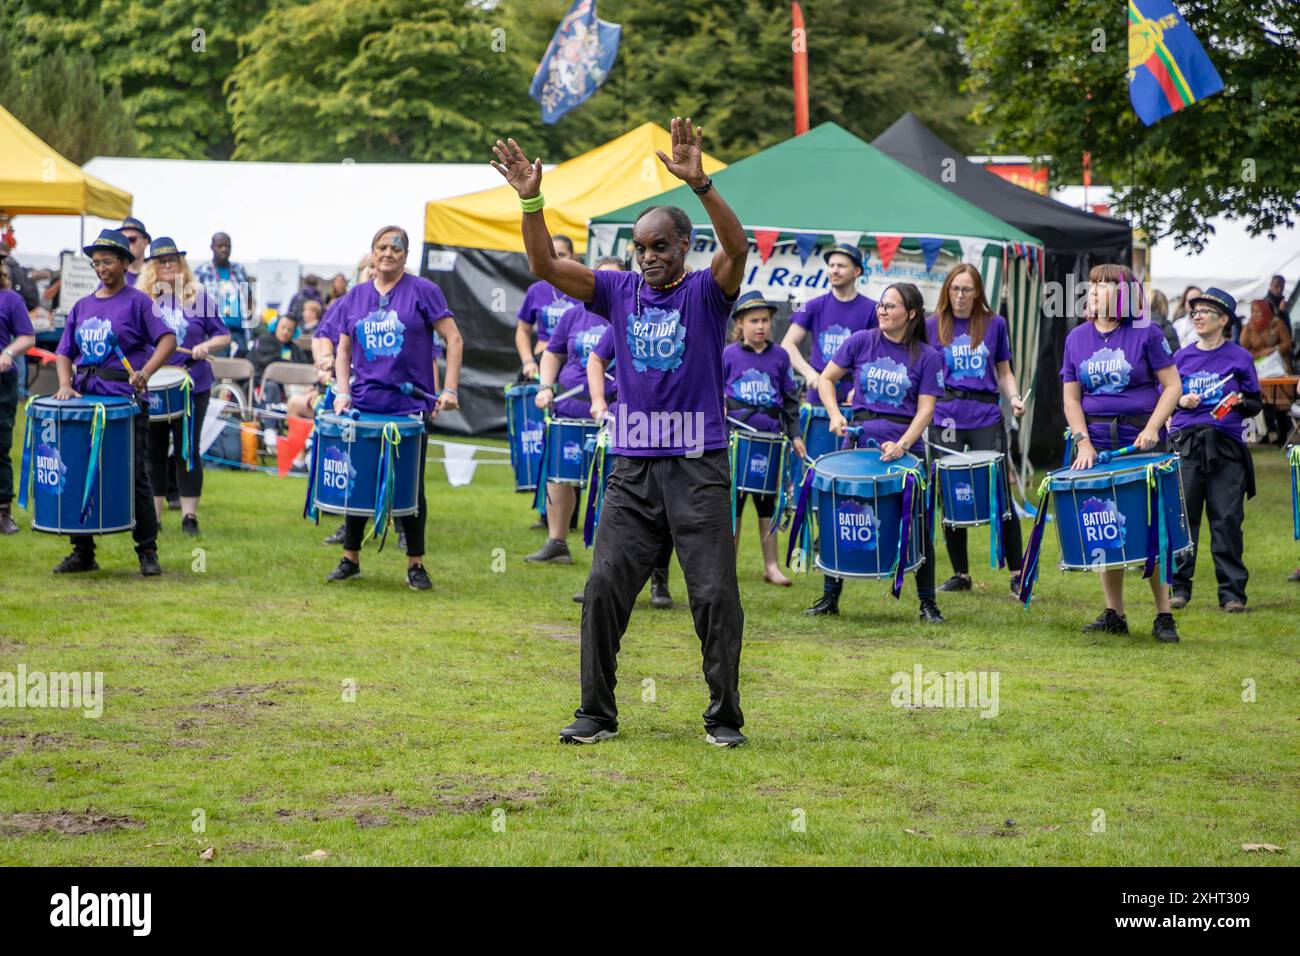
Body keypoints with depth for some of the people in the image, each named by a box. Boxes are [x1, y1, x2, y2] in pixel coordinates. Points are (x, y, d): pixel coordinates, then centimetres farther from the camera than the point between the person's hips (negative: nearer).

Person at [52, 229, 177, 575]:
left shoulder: (137, 301, -1)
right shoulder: (82, 307, 15)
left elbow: (167, 340, -11)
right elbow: (64, 352, 15)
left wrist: (145, 372, -26)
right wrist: (65, 384, -4)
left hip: (125, 400, -5)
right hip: (85, 400, 5)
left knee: (135, 477, -4)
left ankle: (148, 552, 3)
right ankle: (82, 552, 13)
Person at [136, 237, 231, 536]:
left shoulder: (197, 297, 3)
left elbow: (223, 336, 5)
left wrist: (207, 345, -15)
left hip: (192, 385, -1)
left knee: (187, 449, 2)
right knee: (154, 451, 6)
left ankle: (190, 516, 7)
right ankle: (152, 516, 12)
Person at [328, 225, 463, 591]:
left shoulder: (422, 291, -2)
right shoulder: (355, 297, 9)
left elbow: (453, 339, -4)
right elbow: (343, 349, 15)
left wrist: (449, 390, -11)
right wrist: (342, 390, 0)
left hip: (410, 406, -3)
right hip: (363, 405, 3)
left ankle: (415, 565, 10)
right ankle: (350, 558, 19)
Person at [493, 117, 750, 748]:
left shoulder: (707, 292, -2)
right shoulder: (619, 292, 9)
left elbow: (737, 246, -22)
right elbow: (546, 265, 2)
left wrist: (699, 184, -36)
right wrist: (531, 201, -13)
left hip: (698, 465, -3)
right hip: (633, 467, 4)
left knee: (715, 594, -3)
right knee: (605, 587, 0)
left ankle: (724, 717, 7)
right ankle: (597, 712, 9)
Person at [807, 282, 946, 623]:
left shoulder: (928, 357, -2)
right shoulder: (861, 342, 2)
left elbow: (925, 409, -8)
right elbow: (826, 379, 7)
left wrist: (902, 444, -22)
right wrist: (835, 415, -9)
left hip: (906, 448, -1)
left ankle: (928, 604, 13)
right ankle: (829, 597, 15)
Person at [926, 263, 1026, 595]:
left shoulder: (995, 325, 8)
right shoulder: (932, 326, 7)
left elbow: (1004, 372, 14)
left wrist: (1014, 398, -5)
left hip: (986, 418, 0)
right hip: (946, 418, 0)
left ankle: (1017, 575, 3)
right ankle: (960, 574, 15)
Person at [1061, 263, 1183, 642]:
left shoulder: (1145, 333, -3)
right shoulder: (1077, 339, 8)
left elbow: (1172, 386, -4)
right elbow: (1071, 396, 8)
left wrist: (1152, 428, -16)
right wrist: (1082, 441, -5)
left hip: (1141, 439, -4)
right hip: (1096, 439, 4)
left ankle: (1164, 615, 1)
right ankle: (1114, 614, 12)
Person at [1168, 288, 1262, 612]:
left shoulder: (1239, 357, 5)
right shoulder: (1182, 357, 12)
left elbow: (1256, 403, 8)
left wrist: (1240, 402, -12)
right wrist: (1180, 402, -3)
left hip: (1226, 445, -2)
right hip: (1186, 444, 2)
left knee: (1227, 519, -4)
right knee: (1182, 516, -1)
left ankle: (1232, 592, 1)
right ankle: (1178, 587, 7)